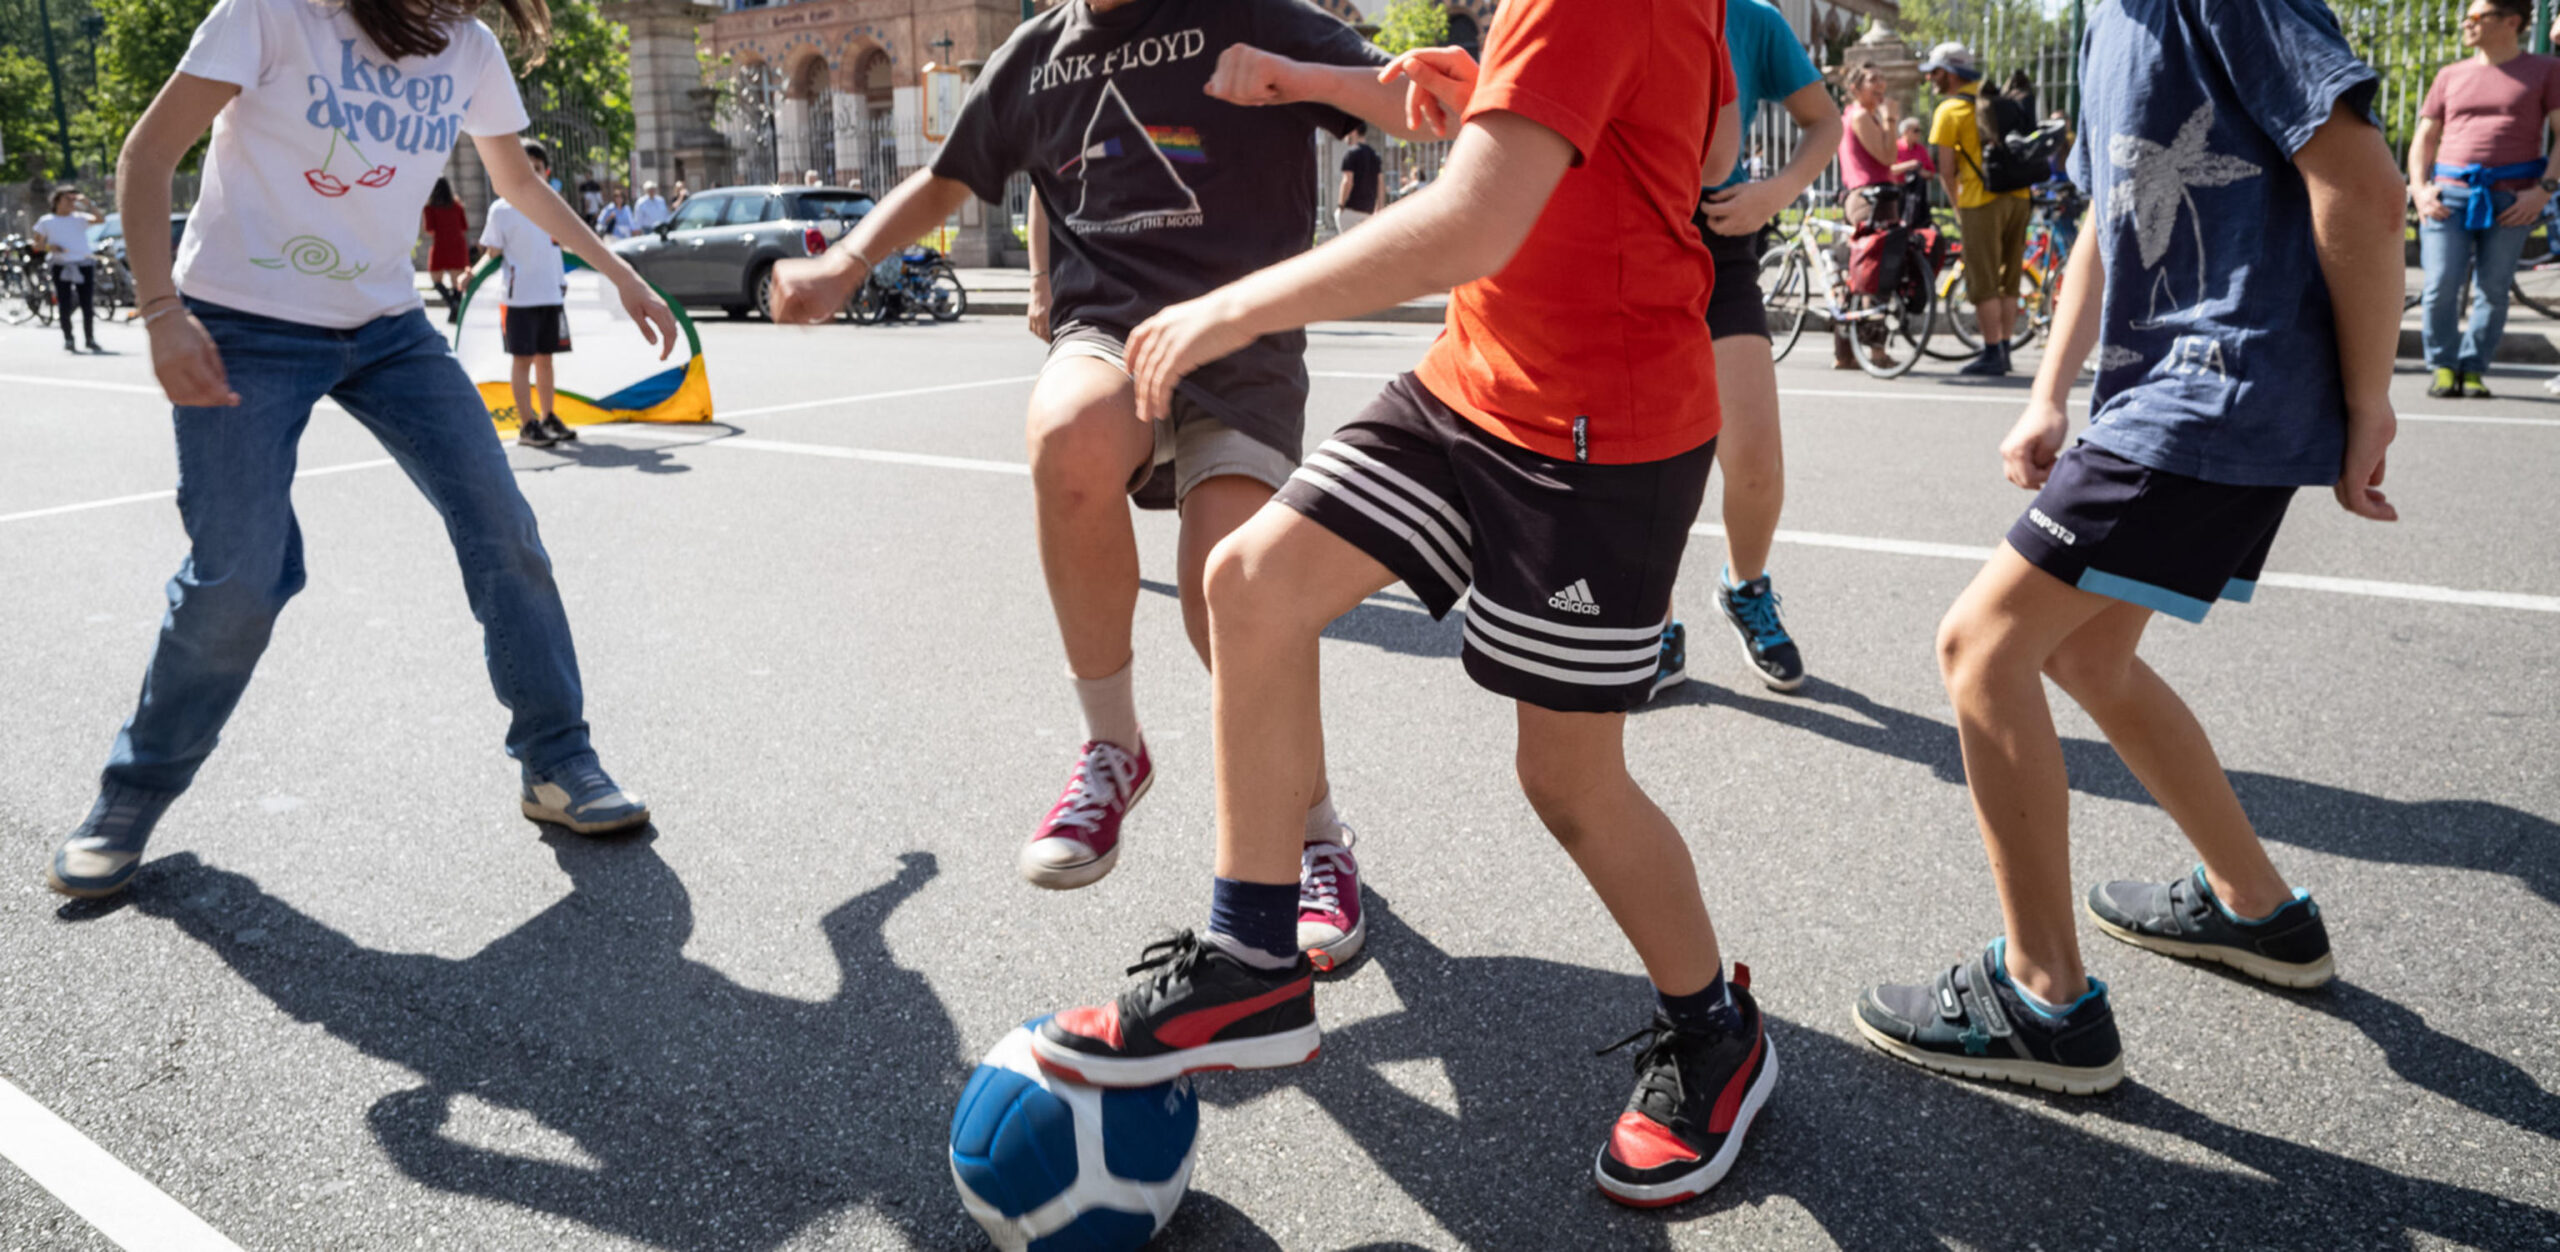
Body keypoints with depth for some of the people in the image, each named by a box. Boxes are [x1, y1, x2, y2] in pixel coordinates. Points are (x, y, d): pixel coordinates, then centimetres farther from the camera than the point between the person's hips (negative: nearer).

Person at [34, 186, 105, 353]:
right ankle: (68, 340, 9)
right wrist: (50, 247, -7)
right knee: (64, 305, -2)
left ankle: (90, 339, 13)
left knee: (88, 305, 0)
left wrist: (88, 204, -15)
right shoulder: (46, 221, 8)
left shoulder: (79, 218, 8)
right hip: (61, 266, 0)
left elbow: (100, 219, -8)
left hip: (84, 265, 0)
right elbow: (37, 242, 12)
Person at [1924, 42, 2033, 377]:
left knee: (1983, 283, -2)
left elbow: (1946, 170, -7)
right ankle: (2003, 349, 18)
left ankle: (1992, 354, -3)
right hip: (2018, 195, 7)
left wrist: (1958, 207, 6)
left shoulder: (1949, 110, -4)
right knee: (2008, 280, 13)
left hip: (1983, 200, -7)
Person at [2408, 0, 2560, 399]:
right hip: (2449, 194, 1)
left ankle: (2473, 369, 10)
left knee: (2494, 290, 0)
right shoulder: (2450, 76, 17)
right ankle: (2442, 366, 4)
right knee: (2441, 287, -10)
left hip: (2511, 200, -1)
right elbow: (2424, 138, 18)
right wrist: (2419, 188, 2)